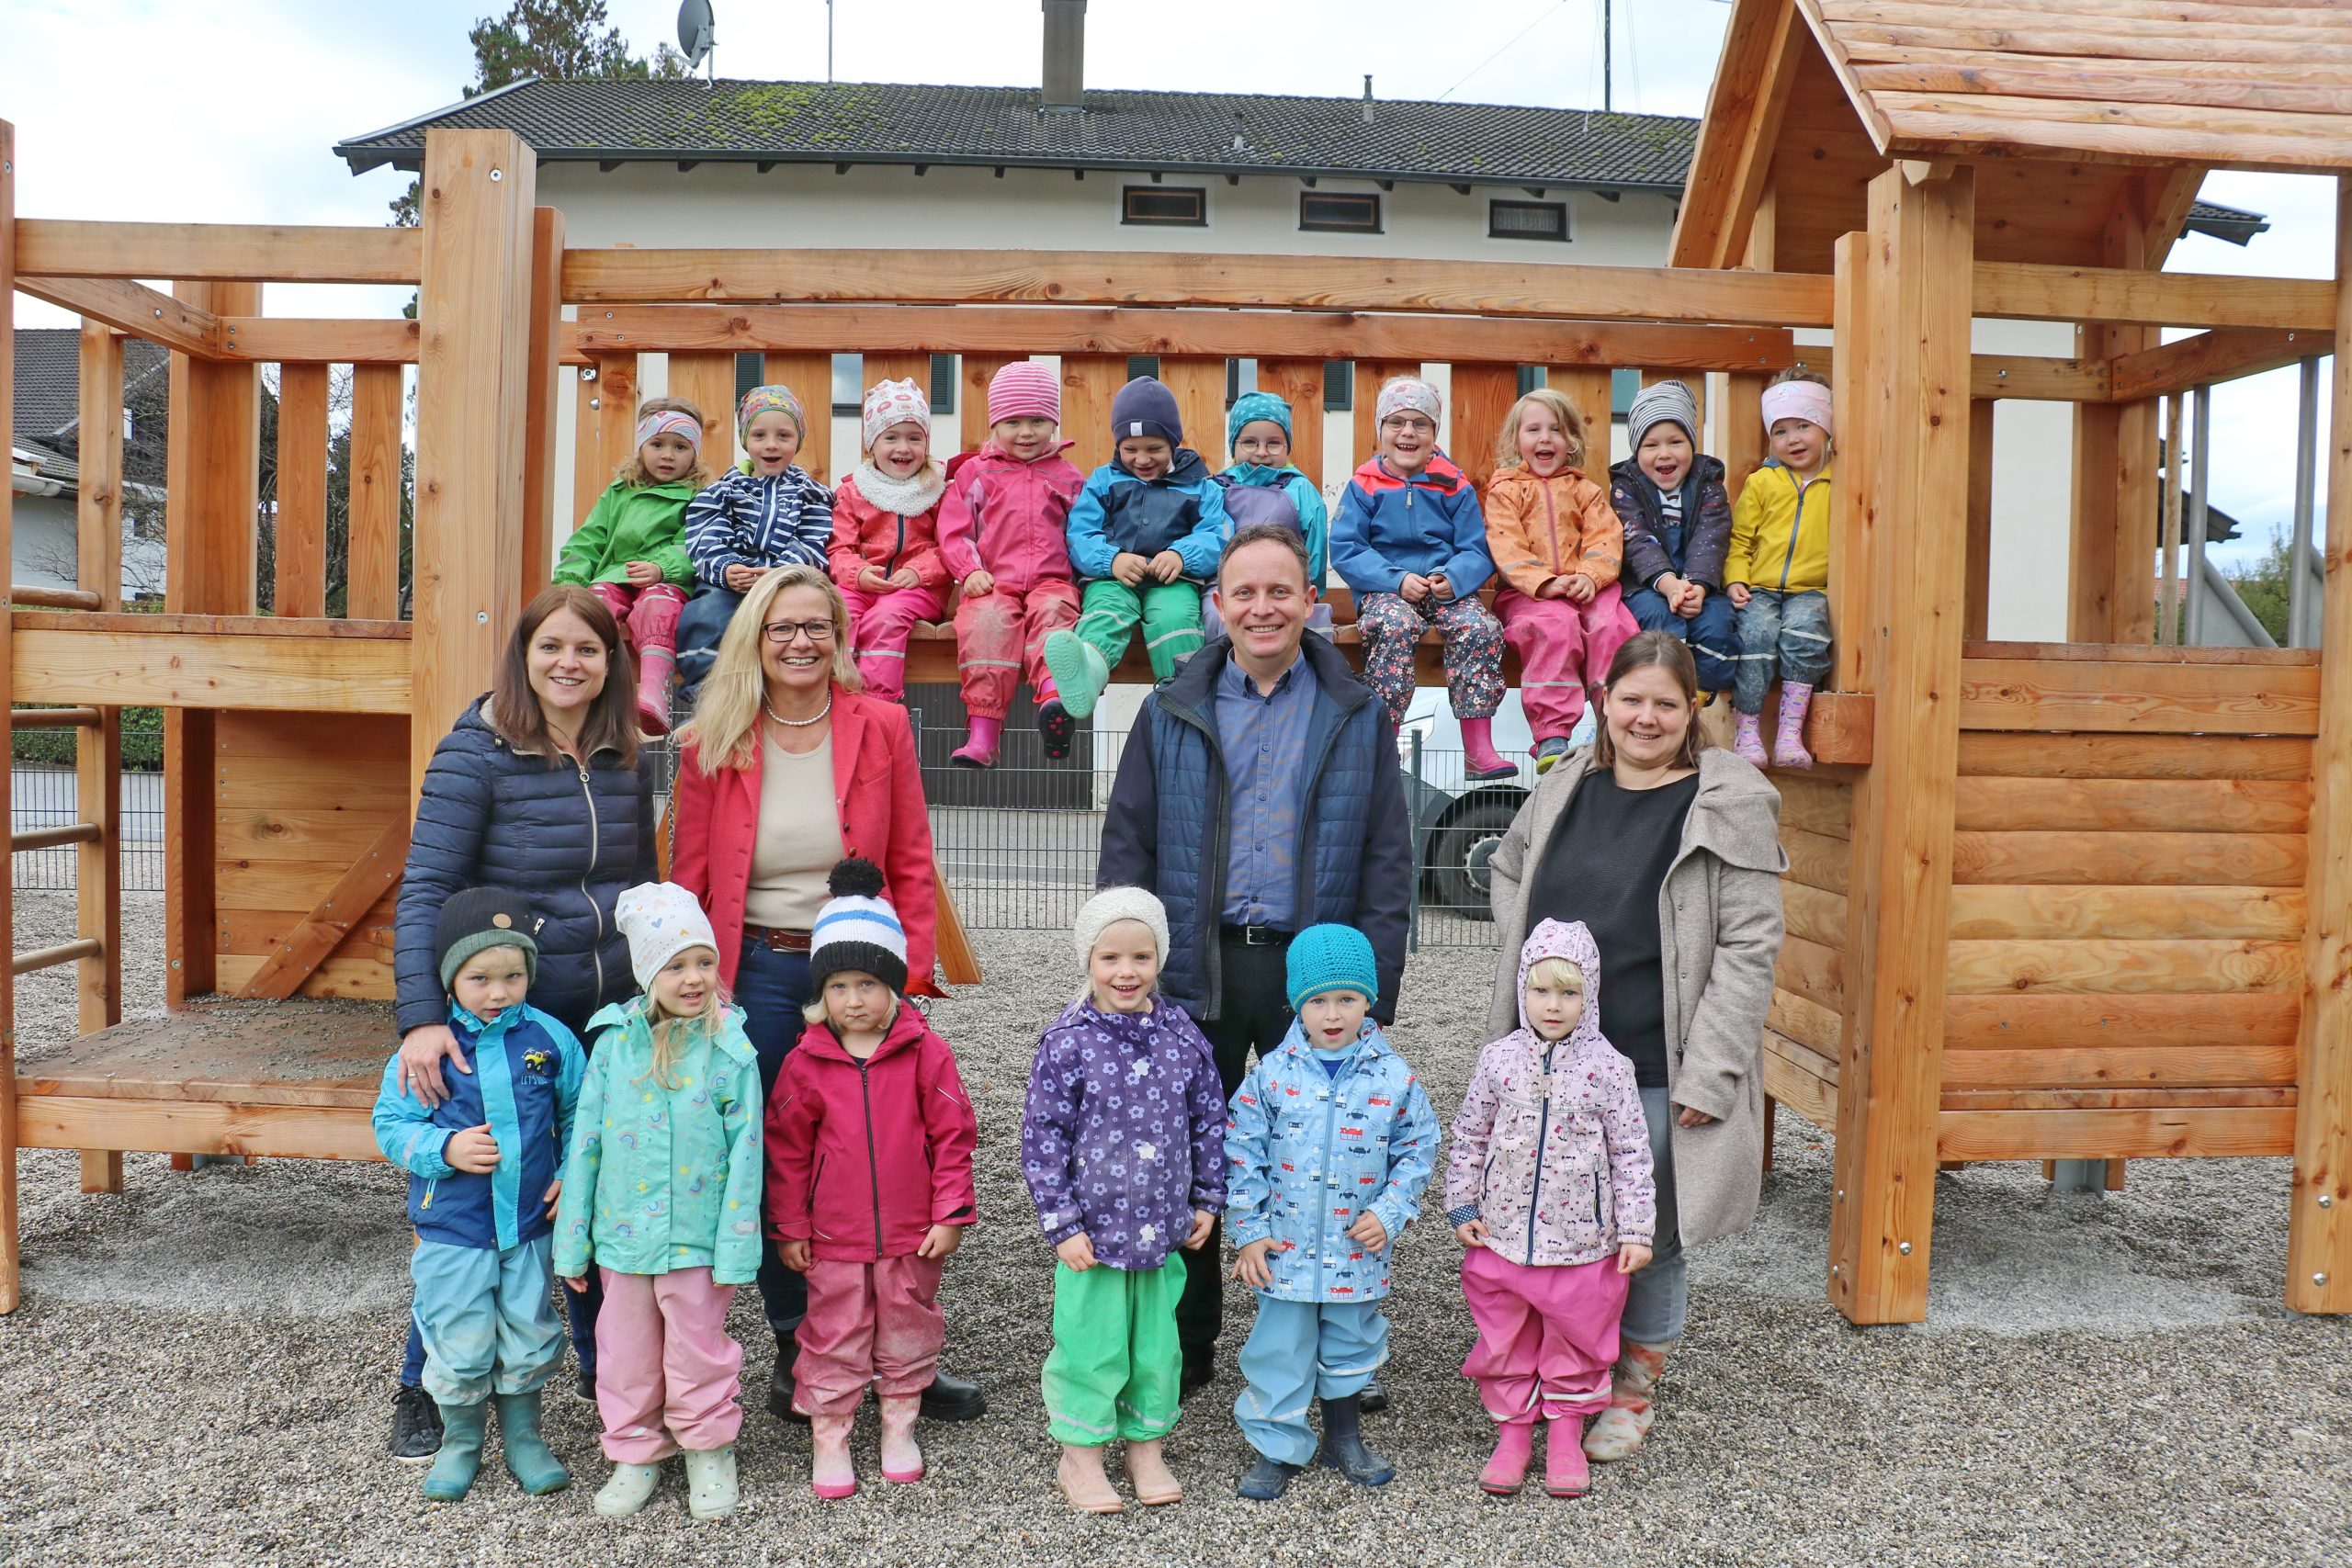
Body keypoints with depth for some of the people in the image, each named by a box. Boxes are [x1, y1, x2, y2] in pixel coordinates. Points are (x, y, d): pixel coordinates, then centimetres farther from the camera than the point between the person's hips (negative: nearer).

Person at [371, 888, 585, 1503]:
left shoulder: (550, 1038, -4)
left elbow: (577, 1115, 8)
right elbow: (391, 1125, -3)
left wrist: (574, 1175, -3)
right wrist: (446, 1148, -18)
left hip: (530, 1224, 2)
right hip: (451, 1228, -1)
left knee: (530, 1337, 12)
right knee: (460, 1346, 7)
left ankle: (524, 1436, 33)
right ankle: (461, 1439, 31)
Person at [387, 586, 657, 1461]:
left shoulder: (626, 760, 5)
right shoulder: (477, 753, -10)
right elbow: (425, 890, -16)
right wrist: (420, 1019, -26)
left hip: (611, 1018, 4)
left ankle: (604, 1365, 32)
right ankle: (426, 1389, 25)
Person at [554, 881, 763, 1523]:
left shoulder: (730, 1051, -11)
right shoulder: (614, 1043, -5)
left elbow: (744, 1155, -9)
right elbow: (585, 1143, 2)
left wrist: (736, 1249, -10)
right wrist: (572, 1241, 5)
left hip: (698, 1237, -2)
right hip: (622, 1232, 3)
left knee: (698, 1350, 10)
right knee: (626, 1352, 15)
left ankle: (708, 1448, 32)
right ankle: (636, 1452, 34)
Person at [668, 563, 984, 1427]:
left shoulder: (881, 726, 0)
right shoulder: (714, 742, 1)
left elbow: (911, 865, 3)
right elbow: (690, 879, 5)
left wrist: (911, 974, -5)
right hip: (757, 974, 0)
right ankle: (795, 1349, 27)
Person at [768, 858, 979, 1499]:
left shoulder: (924, 1051, -7)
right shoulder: (806, 1063, -5)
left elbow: (953, 1135, -4)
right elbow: (787, 1150, 2)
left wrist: (950, 1213, -5)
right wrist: (789, 1227, 2)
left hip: (913, 1232, 0)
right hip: (833, 1237, 0)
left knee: (908, 1334, 15)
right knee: (834, 1339, 10)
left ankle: (899, 1428, 33)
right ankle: (829, 1438, 26)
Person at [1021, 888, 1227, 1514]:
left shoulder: (1182, 1035, 0)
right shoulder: (1067, 1041, -11)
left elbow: (1208, 1121, 10)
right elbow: (1043, 1136, -9)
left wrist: (1207, 1200, 9)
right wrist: (1061, 1224, -11)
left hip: (1164, 1228, 3)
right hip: (1094, 1228, -3)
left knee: (1157, 1341, 14)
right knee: (1092, 1344, 7)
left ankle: (1147, 1446, 34)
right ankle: (1079, 1456, 27)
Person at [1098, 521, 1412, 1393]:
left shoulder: (1357, 718, 6)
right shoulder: (1171, 715, 7)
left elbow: (1388, 863, 3)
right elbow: (1126, 847, 5)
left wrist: (1374, 988, -5)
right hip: (1195, 970, 1)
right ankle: (1184, 1345, 24)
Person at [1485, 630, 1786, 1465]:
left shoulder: (1729, 806, -8)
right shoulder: (1564, 788, 6)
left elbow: (1748, 949, -11)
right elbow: (1505, 871, 25)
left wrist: (1710, 1072, -15)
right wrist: (1524, 955, 10)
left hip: (1656, 1074, -4)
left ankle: (1634, 1385, 30)